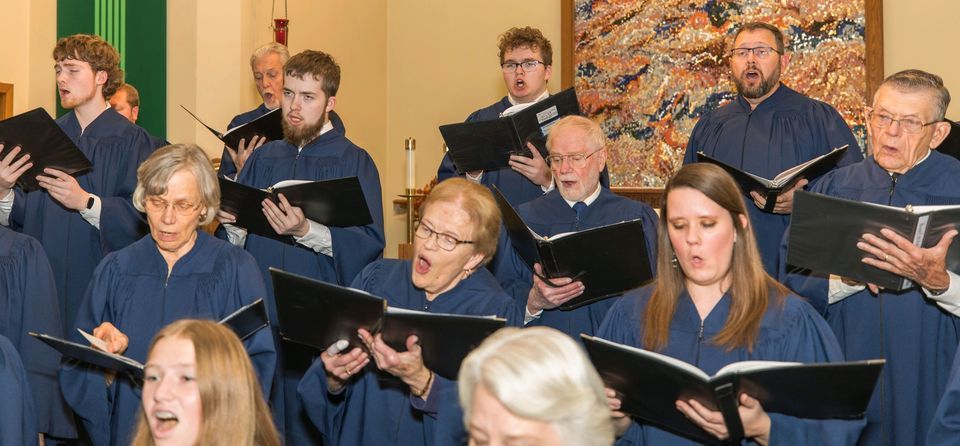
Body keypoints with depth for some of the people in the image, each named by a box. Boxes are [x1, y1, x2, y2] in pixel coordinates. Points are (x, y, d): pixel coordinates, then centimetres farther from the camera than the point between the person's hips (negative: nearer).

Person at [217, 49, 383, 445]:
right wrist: (234, 227, -9)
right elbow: (237, 241, 13)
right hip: (260, 319, 4)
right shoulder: (263, 159, 13)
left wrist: (306, 232, -27)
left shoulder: (354, 163, -1)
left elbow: (369, 245, -14)